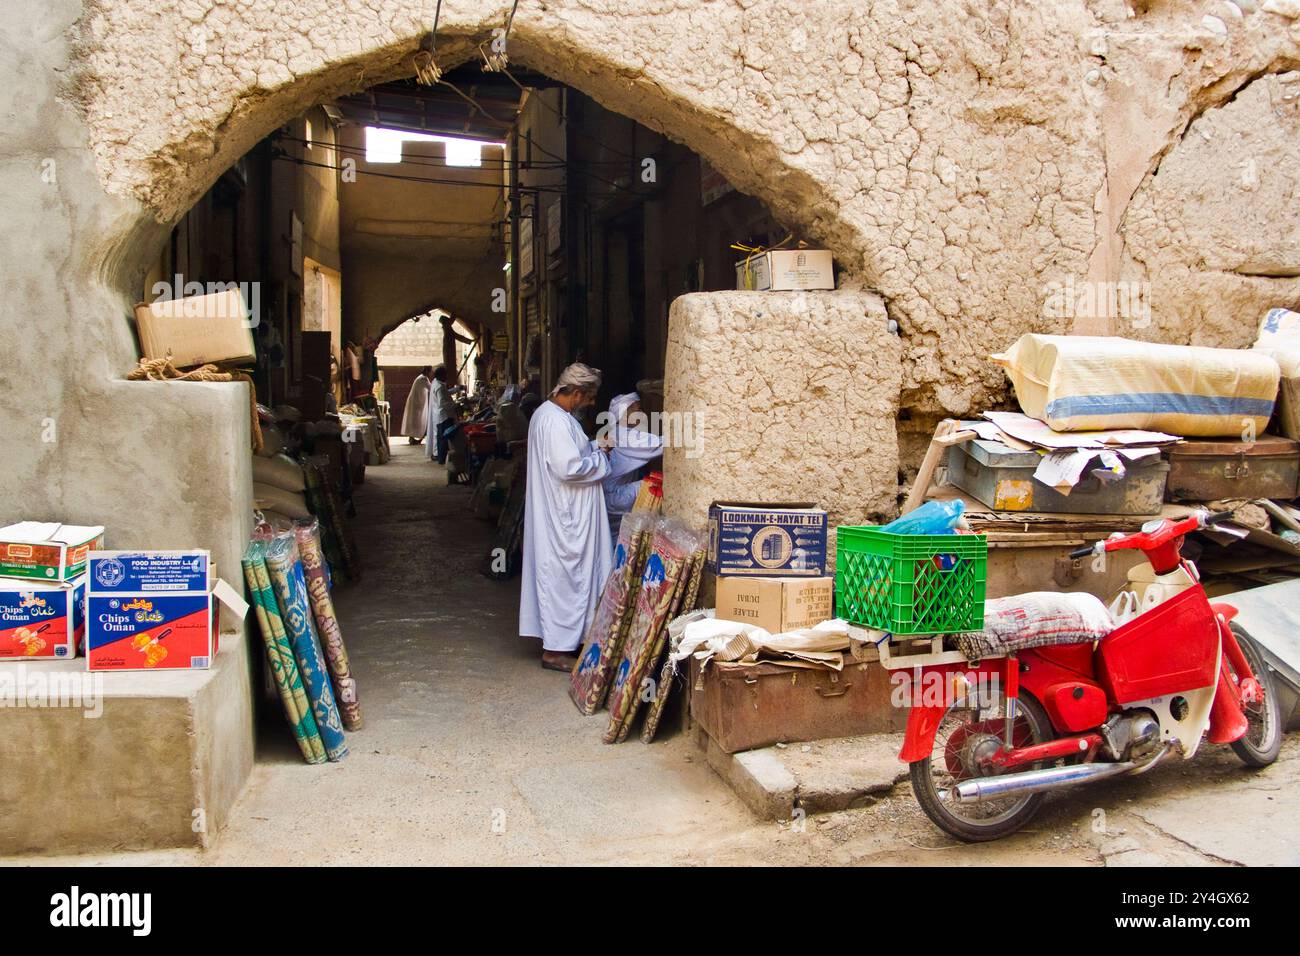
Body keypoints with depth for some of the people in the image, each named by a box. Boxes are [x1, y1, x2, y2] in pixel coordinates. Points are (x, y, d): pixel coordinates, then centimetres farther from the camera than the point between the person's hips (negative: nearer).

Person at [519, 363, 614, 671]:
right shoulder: (557, 421, -22)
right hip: (564, 516, -11)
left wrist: (594, 448, 11)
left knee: (560, 575, 16)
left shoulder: (546, 413, 11)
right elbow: (569, 468, -27)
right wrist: (600, 458, -12)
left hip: (557, 512, 11)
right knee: (563, 576, -2)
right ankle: (556, 649, 6)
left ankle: (559, 639, 26)